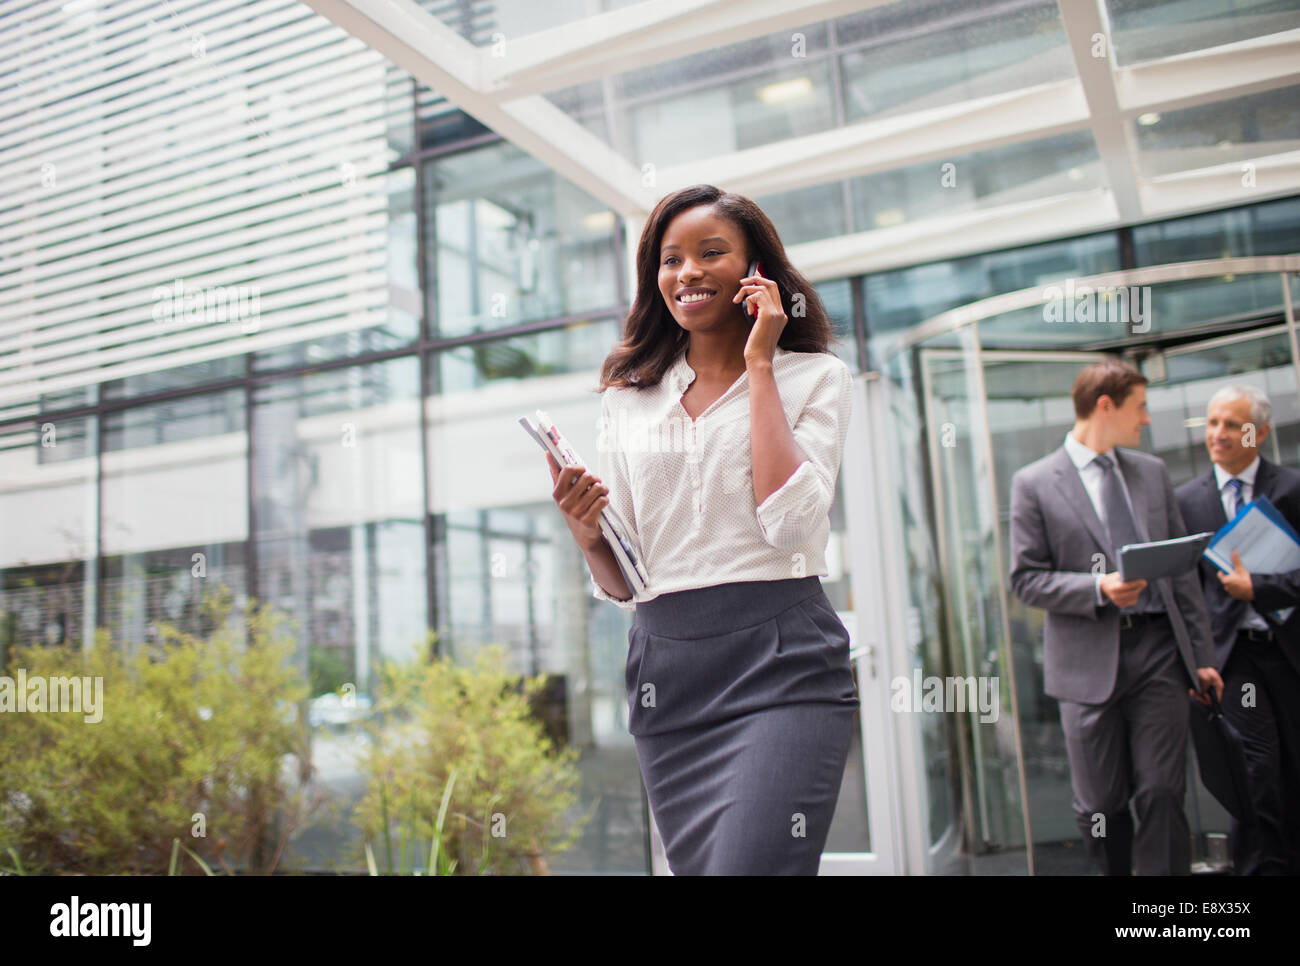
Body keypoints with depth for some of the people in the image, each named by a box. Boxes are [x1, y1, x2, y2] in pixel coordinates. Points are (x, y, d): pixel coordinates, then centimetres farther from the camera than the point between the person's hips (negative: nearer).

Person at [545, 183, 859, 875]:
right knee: (701, 863, 8)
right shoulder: (627, 398, 12)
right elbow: (621, 585, 13)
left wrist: (759, 365, -6)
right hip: (665, 666, 4)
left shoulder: (814, 376, 5)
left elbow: (790, 522, -13)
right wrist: (587, 538, -10)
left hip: (781, 662, -3)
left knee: (749, 863, -17)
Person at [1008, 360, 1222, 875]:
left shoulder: (1152, 471, 13)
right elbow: (1025, 579, -3)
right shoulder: (1034, 483, -2)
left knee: (1163, 794, -1)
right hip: (1089, 659, -3)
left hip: (1157, 649, 3)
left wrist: (1202, 654, 11)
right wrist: (1098, 588, -18)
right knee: (1100, 806, 7)